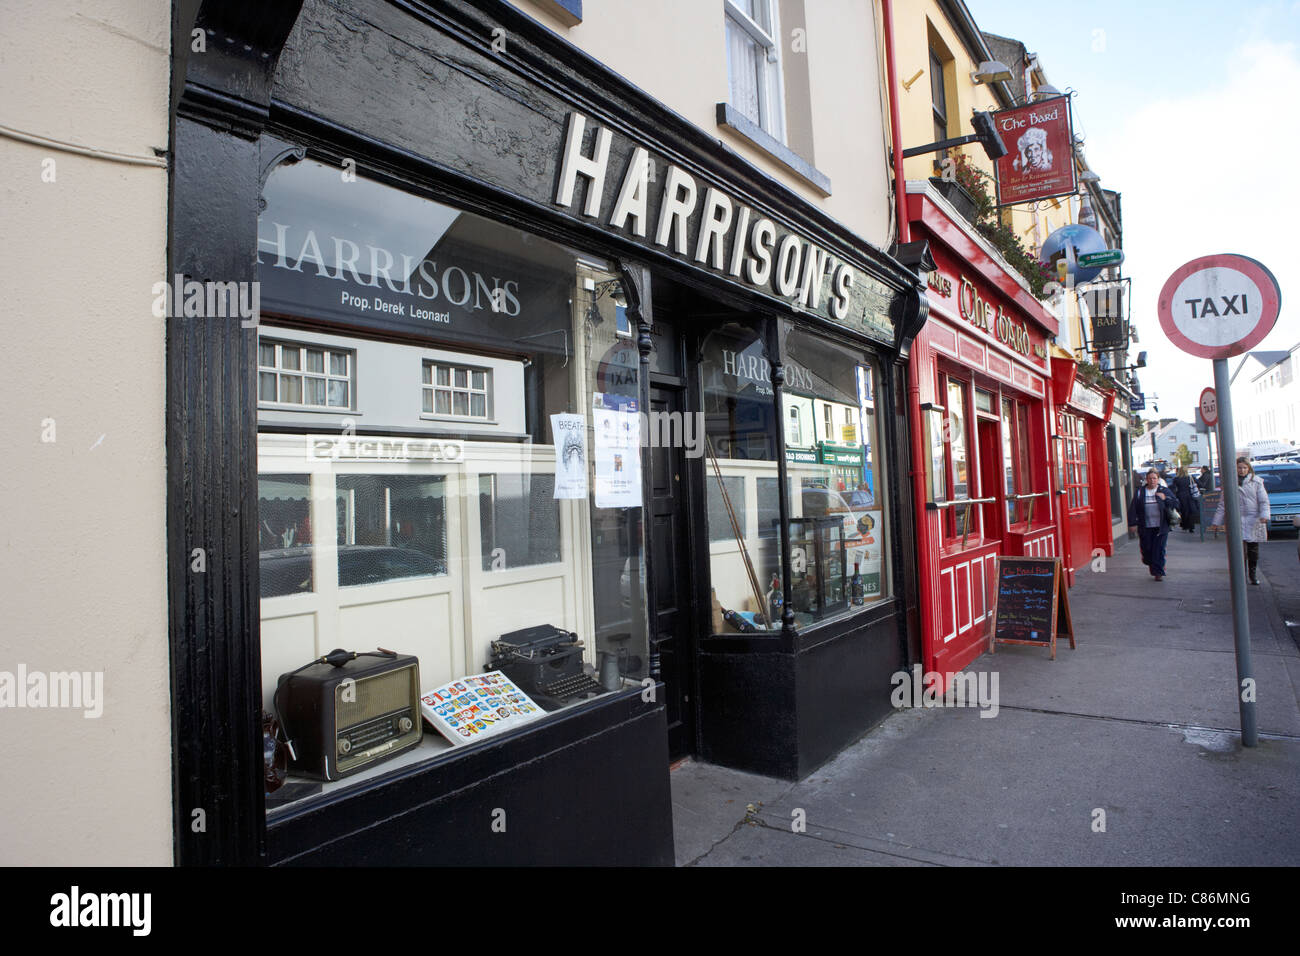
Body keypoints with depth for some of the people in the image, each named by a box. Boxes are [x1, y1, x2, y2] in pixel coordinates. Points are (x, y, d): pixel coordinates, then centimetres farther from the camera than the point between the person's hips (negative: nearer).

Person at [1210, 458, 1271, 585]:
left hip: (1254, 520, 1)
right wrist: (1216, 522, 9)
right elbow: (1223, 504, 10)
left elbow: (1263, 500, 1)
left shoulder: (1256, 481, 5)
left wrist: (1264, 515, -16)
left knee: (1253, 549, 8)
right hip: (1237, 520, -1)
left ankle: (1253, 574, 23)